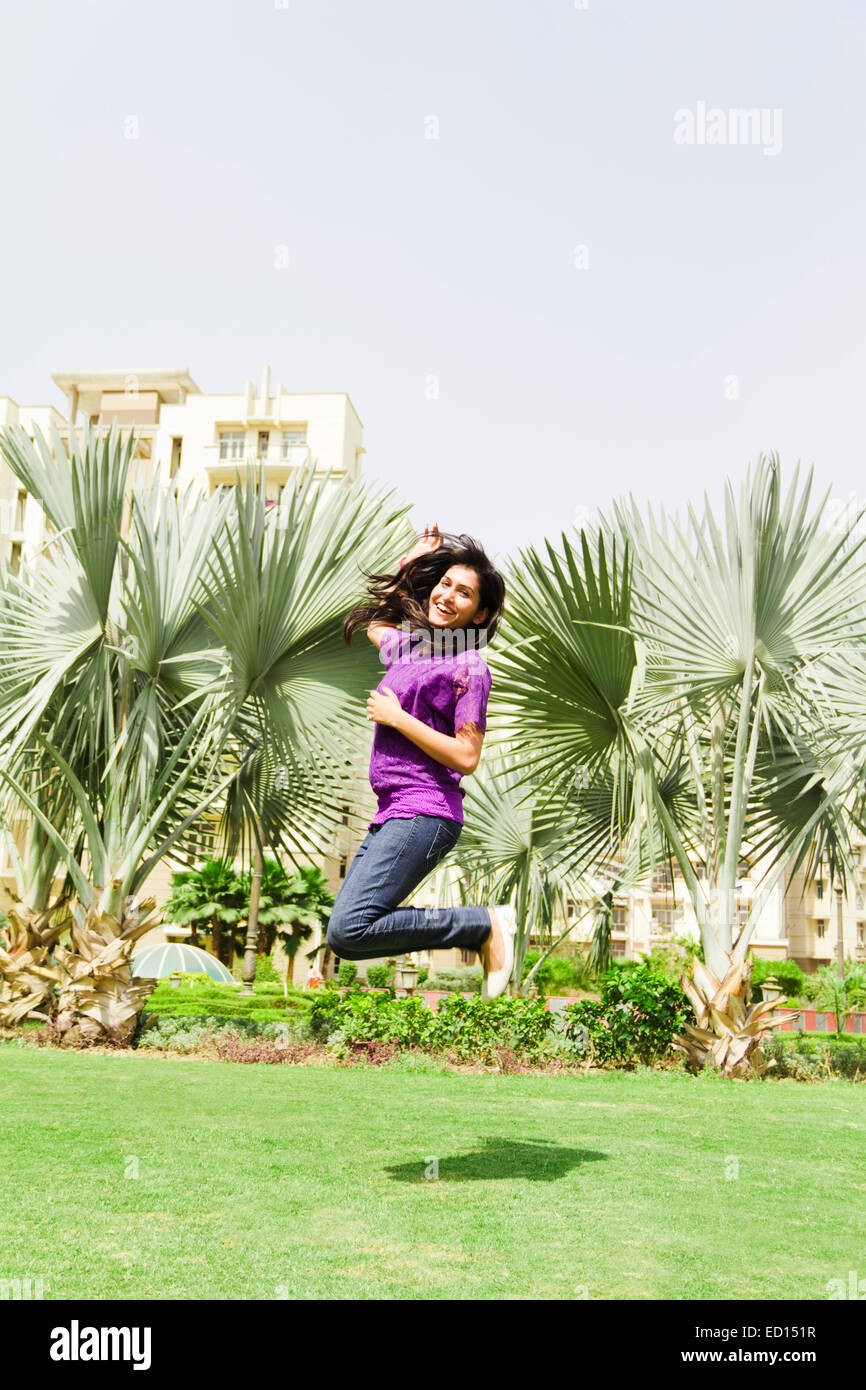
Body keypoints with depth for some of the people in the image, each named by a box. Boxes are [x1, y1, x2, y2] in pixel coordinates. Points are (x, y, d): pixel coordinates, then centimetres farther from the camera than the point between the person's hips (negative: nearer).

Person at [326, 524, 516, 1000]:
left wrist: (397, 717, -11)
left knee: (348, 931, -20)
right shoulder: (409, 645, 16)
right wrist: (411, 563, 30)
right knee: (348, 929, 4)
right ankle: (481, 928, 10)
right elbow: (374, 618, 39)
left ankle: (485, 925, -7)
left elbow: (466, 757, -14)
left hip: (424, 815, -9)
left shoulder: (469, 667, -6)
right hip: (392, 816, 9)